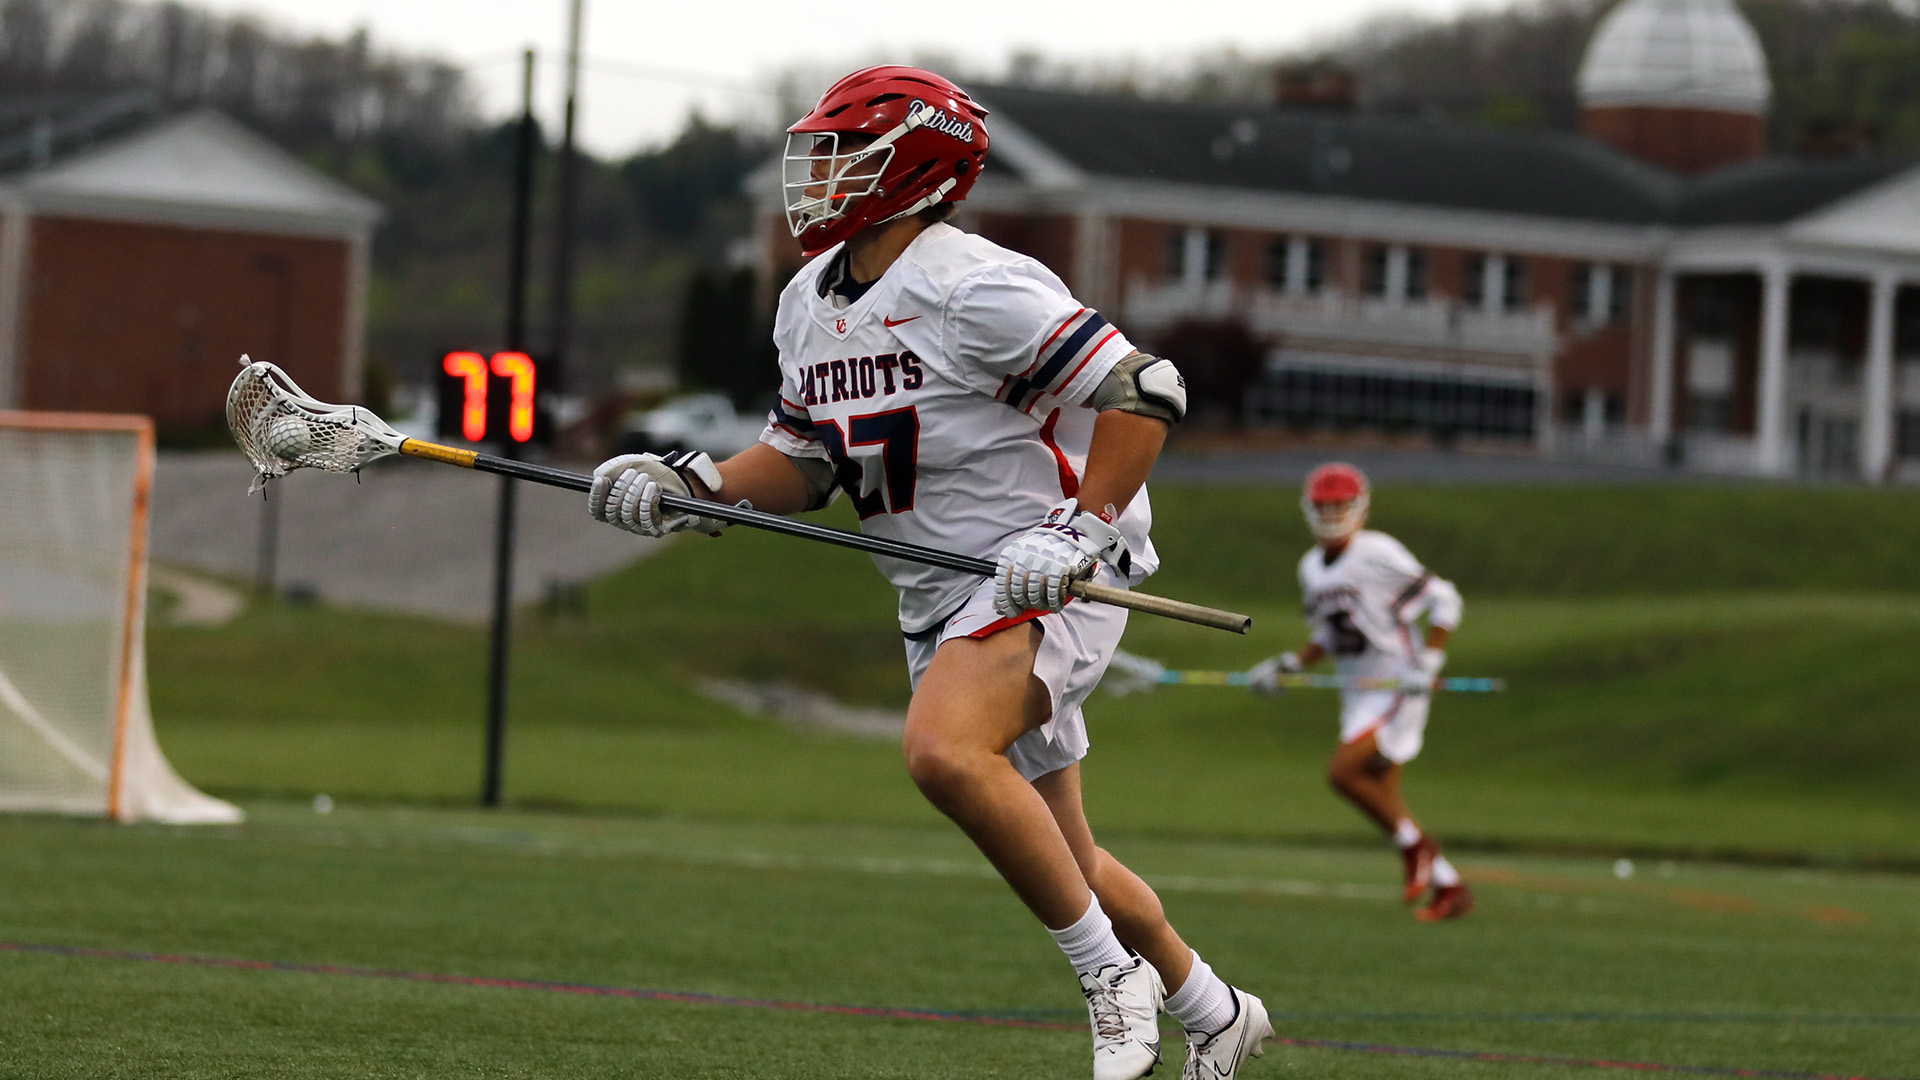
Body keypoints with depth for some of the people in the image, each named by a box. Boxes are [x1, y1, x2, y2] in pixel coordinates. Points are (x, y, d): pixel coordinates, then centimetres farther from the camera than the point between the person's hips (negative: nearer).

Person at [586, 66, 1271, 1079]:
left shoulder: (973, 290, -19)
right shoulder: (809, 303, 8)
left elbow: (1144, 391, -20)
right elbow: (801, 463, 16)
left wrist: (1081, 531, -26)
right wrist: (691, 485, -2)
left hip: (1046, 578, -9)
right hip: (939, 601, 9)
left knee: (943, 751, -32)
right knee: (1057, 857, 13)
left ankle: (1111, 972, -18)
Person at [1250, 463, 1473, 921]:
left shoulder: (1379, 554, -14)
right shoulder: (1312, 567, 10)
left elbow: (1443, 599, -12)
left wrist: (1429, 661, -19)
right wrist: (1289, 665, 8)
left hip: (1397, 685, -8)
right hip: (1357, 692, 8)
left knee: (1344, 772, -21)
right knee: (1382, 798, 4)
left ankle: (1416, 845, -2)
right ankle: (1450, 887, 13)